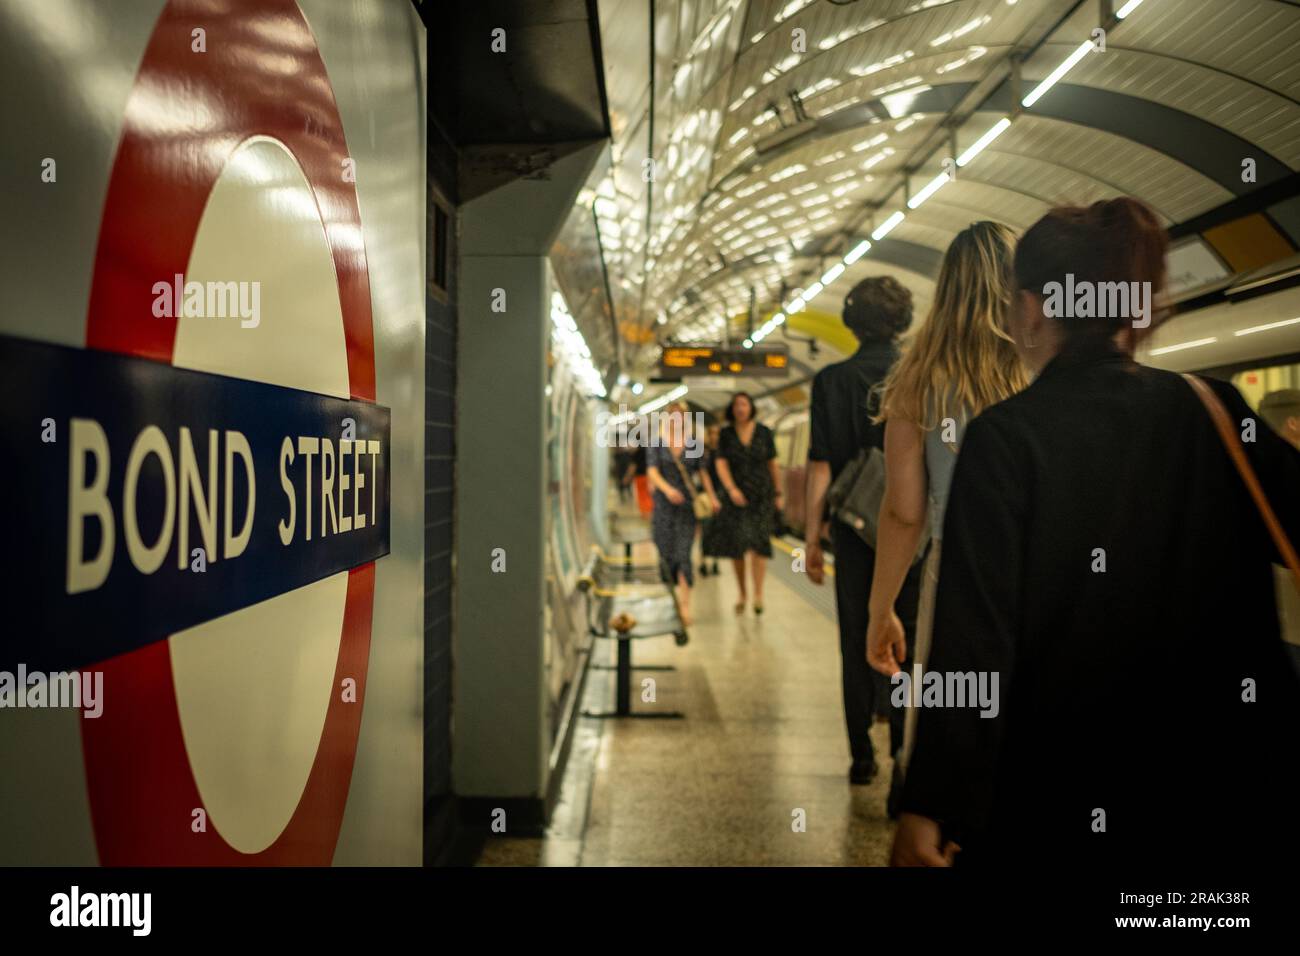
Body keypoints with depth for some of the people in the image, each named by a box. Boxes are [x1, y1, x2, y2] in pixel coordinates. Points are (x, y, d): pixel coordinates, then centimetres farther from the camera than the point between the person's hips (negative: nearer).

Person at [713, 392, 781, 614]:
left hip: (761, 496, -1)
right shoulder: (726, 434, 3)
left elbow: (773, 464, 7)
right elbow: (721, 464, -6)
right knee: (736, 547, 3)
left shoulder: (764, 432, 2)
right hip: (736, 497, 1)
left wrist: (778, 493, 8)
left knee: (758, 542, -13)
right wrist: (731, 489, -20)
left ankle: (758, 595, -16)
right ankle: (742, 595, 17)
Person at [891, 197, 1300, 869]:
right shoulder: (1218, 416, -4)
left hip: (1054, 796, -3)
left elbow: (974, 635, -19)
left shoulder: (1008, 437, -16)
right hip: (1219, 782, 4)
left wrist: (929, 807, -16)